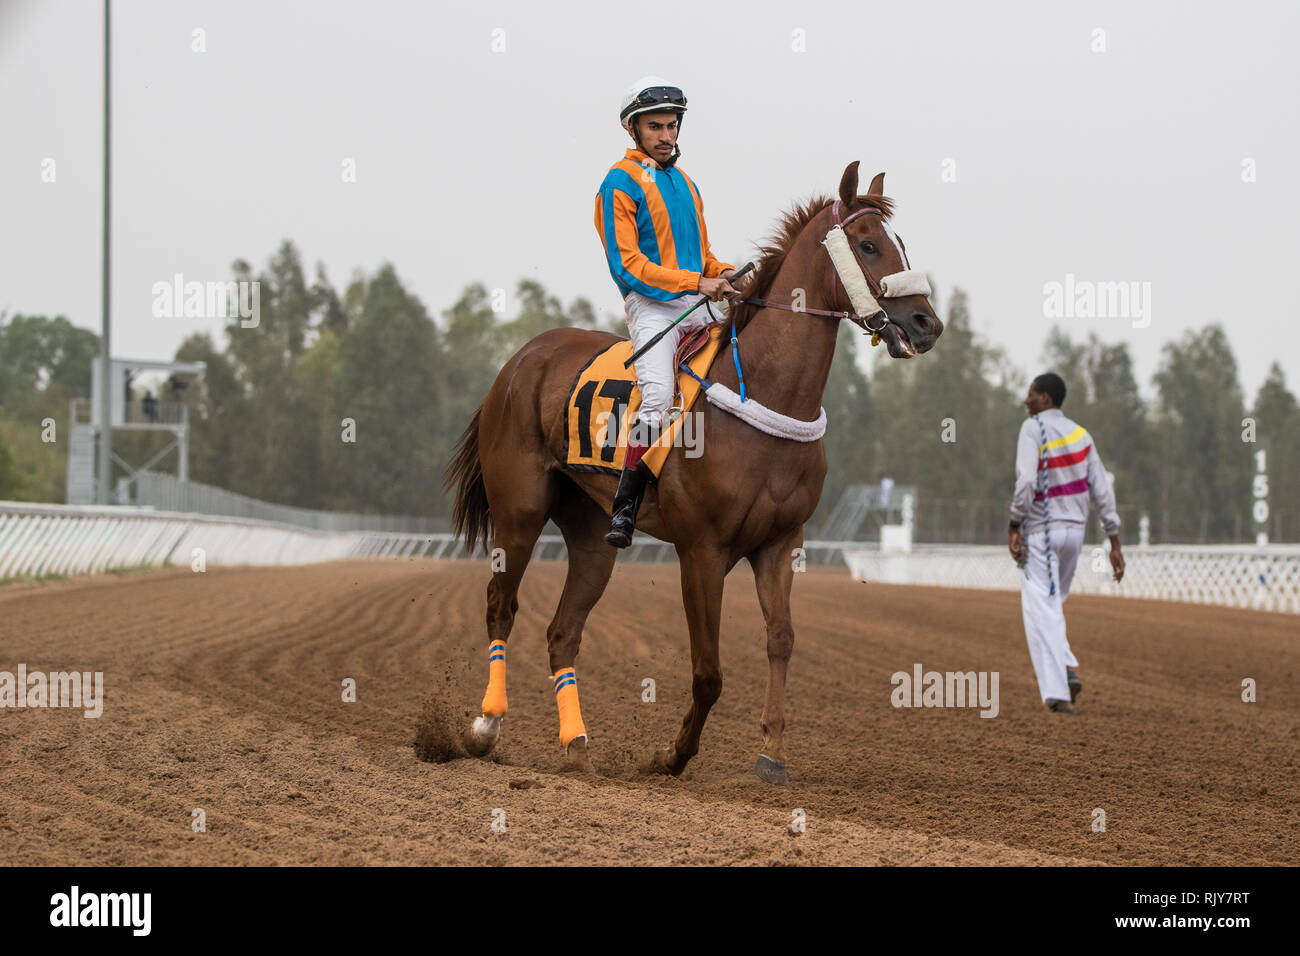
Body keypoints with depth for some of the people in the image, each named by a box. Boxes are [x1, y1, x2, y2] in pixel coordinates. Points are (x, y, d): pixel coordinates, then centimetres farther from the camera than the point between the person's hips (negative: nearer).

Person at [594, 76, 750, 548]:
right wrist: (696, 283, -18)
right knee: (659, 393, -26)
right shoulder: (620, 183, -3)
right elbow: (627, 264, -11)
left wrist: (729, 276, 4)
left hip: (696, 302, 8)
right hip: (651, 303, -8)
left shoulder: (684, 182, 21)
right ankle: (624, 508, -22)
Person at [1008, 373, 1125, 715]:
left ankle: (1057, 693, -13)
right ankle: (1066, 670, 5)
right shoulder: (1081, 435, 8)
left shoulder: (1033, 428, -10)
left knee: (1040, 612, -5)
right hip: (1075, 531, 6)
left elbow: (1026, 481, -22)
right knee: (1052, 605, 23)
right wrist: (1115, 543, 7)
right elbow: (1102, 490, 5)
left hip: (1041, 531, -6)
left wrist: (1014, 526, -17)